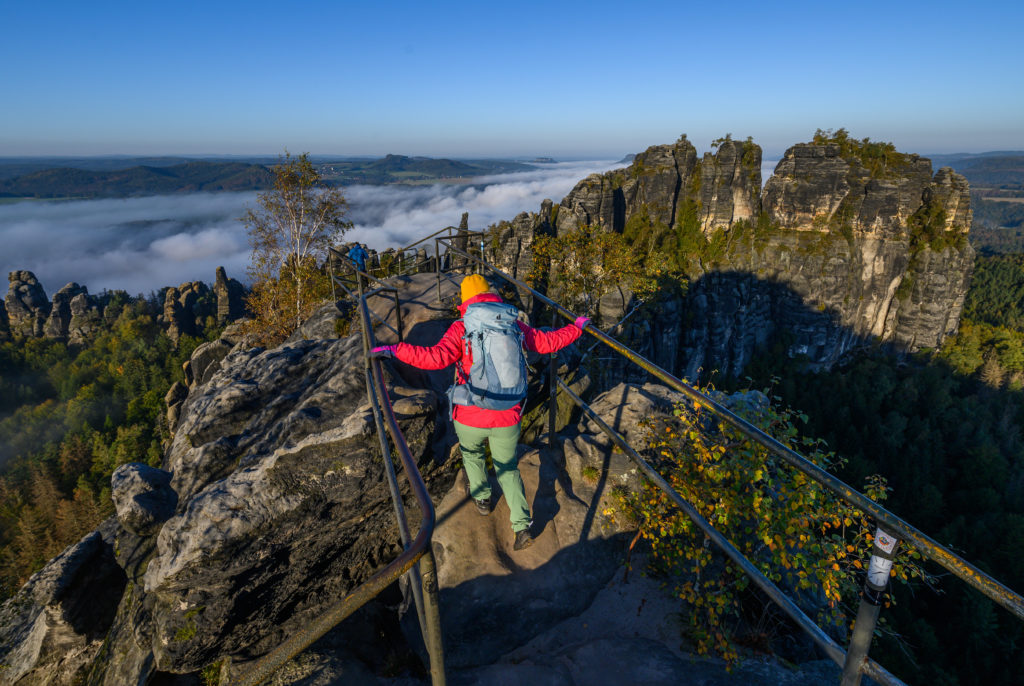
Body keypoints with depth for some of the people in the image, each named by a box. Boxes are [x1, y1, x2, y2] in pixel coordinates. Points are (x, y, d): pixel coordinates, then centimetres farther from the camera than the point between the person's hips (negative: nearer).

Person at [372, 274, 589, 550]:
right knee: (507, 469, 23)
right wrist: (577, 327, 28)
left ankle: (482, 497, 48)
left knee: (471, 452, 33)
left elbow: (437, 357, -27)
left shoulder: (461, 328, -10)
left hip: (471, 418, -2)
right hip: (508, 418, 2)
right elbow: (548, 342, 11)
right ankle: (522, 526, 14)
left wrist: (395, 350, -22)